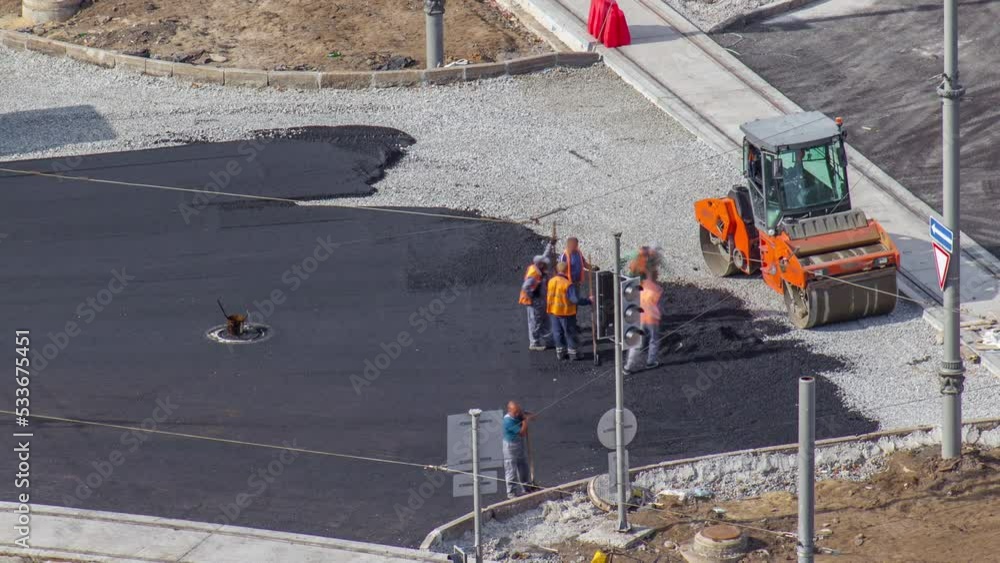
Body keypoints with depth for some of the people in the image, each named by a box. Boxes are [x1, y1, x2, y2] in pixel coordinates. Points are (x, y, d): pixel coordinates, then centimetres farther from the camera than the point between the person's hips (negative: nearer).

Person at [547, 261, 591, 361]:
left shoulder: (551, 282, -1)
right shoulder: (568, 285, -22)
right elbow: (576, 299, -27)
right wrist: (588, 301, -18)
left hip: (553, 312, 6)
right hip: (566, 312, -6)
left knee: (558, 332, 16)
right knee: (570, 333, 8)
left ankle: (560, 352, 22)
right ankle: (573, 352, 15)